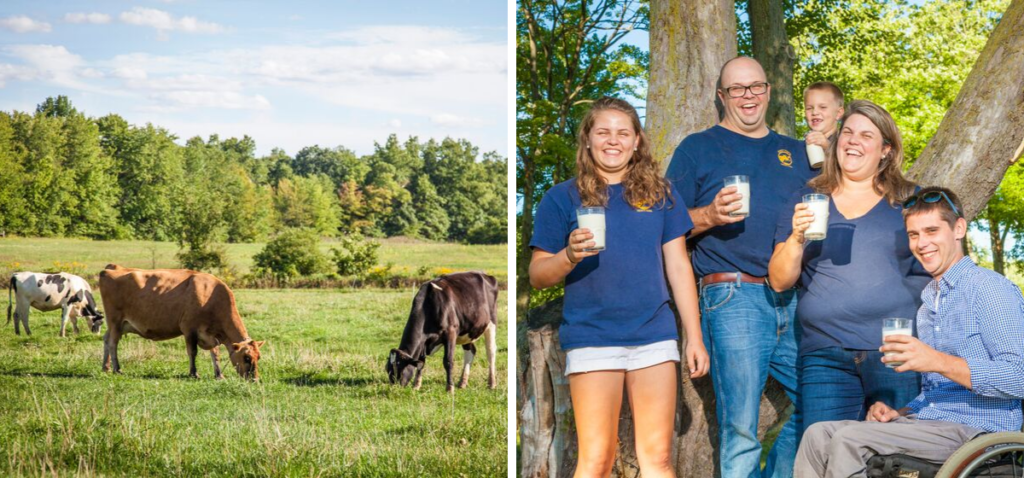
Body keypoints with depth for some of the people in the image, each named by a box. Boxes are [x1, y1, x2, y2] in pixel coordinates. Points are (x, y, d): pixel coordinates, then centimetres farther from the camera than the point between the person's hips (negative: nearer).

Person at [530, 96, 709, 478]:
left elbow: (679, 267, 11)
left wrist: (694, 336, 7)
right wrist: (569, 256, -19)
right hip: (592, 339, -2)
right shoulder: (562, 198, 3)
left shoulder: (660, 194, 10)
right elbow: (538, 275, 2)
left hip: (655, 336, 2)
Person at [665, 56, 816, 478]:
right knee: (740, 426, -6)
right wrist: (710, 216, -15)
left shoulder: (796, 152, 21)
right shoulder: (698, 149, 9)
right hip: (735, 299, -5)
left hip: (797, 300, 5)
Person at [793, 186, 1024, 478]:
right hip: (927, 422, 9)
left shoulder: (991, 289, -7)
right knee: (818, 435, -10)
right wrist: (899, 412, 8)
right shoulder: (927, 303, 23)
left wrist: (938, 361, -26)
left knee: (849, 439, -25)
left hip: (976, 430, -8)